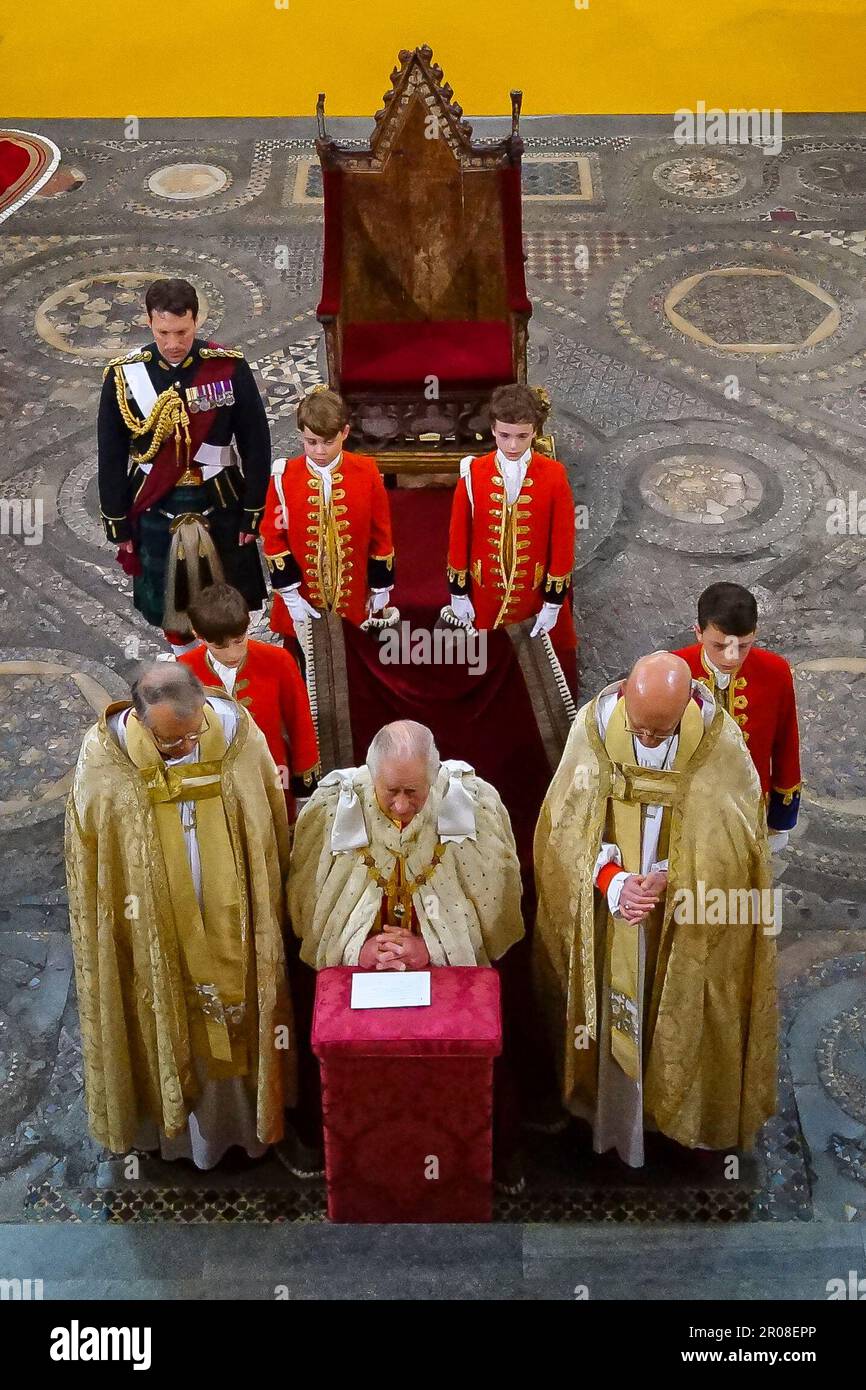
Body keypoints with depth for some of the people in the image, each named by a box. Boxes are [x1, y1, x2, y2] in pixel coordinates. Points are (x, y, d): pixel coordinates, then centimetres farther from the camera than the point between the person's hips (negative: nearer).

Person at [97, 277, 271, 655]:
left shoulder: (229, 367, -13)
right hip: (155, 511, 1)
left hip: (219, 508, -1)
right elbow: (111, 456, -1)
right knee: (165, 604, 15)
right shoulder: (123, 375, -10)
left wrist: (253, 513, -4)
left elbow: (255, 445, -5)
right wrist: (117, 523, 1)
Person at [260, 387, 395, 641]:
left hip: (354, 599, 0)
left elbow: (381, 535, 0)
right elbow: (273, 538, -5)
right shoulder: (284, 477, -10)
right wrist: (290, 595, -8)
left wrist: (381, 587, 5)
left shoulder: (367, 474, -9)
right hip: (304, 600, 0)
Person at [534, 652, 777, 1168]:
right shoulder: (594, 725, -15)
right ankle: (617, 1117, 26)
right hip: (612, 912, 0)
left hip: (691, 923, 0)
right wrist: (614, 883, -26)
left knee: (682, 1020, 13)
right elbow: (572, 823, -12)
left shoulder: (719, 737, -17)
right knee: (619, 1017, 9)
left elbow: (730, 832, -13)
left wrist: (670, 875, -26)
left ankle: (686, 1115, 33)